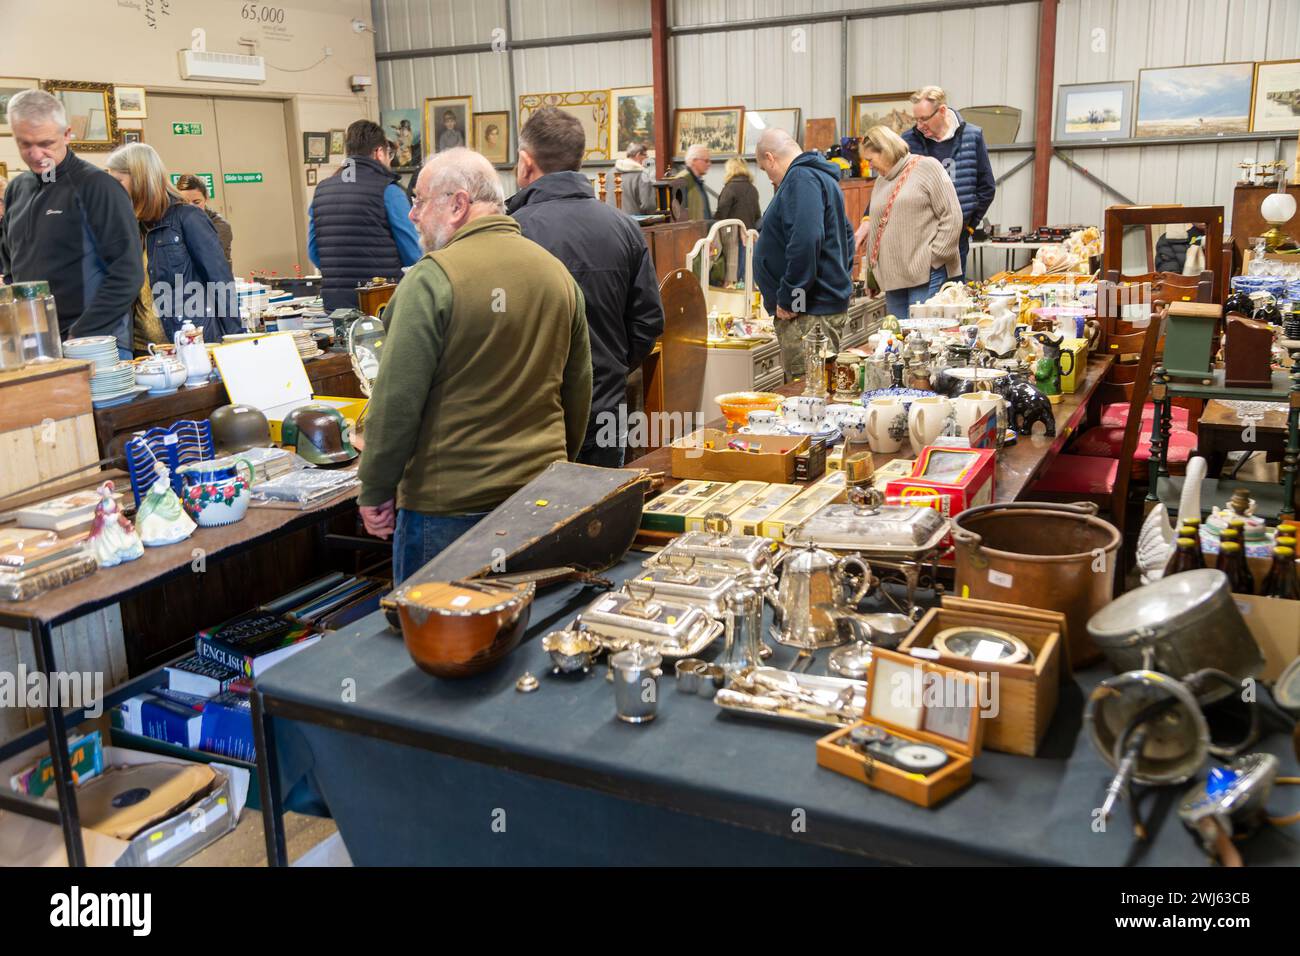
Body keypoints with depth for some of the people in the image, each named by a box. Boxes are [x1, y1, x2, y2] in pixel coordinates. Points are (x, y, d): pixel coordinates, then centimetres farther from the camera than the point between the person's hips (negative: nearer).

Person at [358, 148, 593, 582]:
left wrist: (375, 493, -4)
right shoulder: (559, 274, 6)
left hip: (447, 505, -6)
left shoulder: (432, 279, -14)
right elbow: (578, 391, 13)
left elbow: (397, 400, -15)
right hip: (541, 498, 7)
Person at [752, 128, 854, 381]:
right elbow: (845, 235, 30)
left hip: (812, 313, -11)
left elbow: (804, 242, -26)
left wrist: (787, 299, -20)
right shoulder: (820, 176, 21)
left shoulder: (801, 178, -14)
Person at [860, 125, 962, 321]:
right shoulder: (881, 181, 20)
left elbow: (952, 216, -7)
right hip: (892, 277, 7)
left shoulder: (926, 167, -1)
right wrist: (872, 273, 21)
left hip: (926, 274, -6)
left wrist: (934, 257, -10)